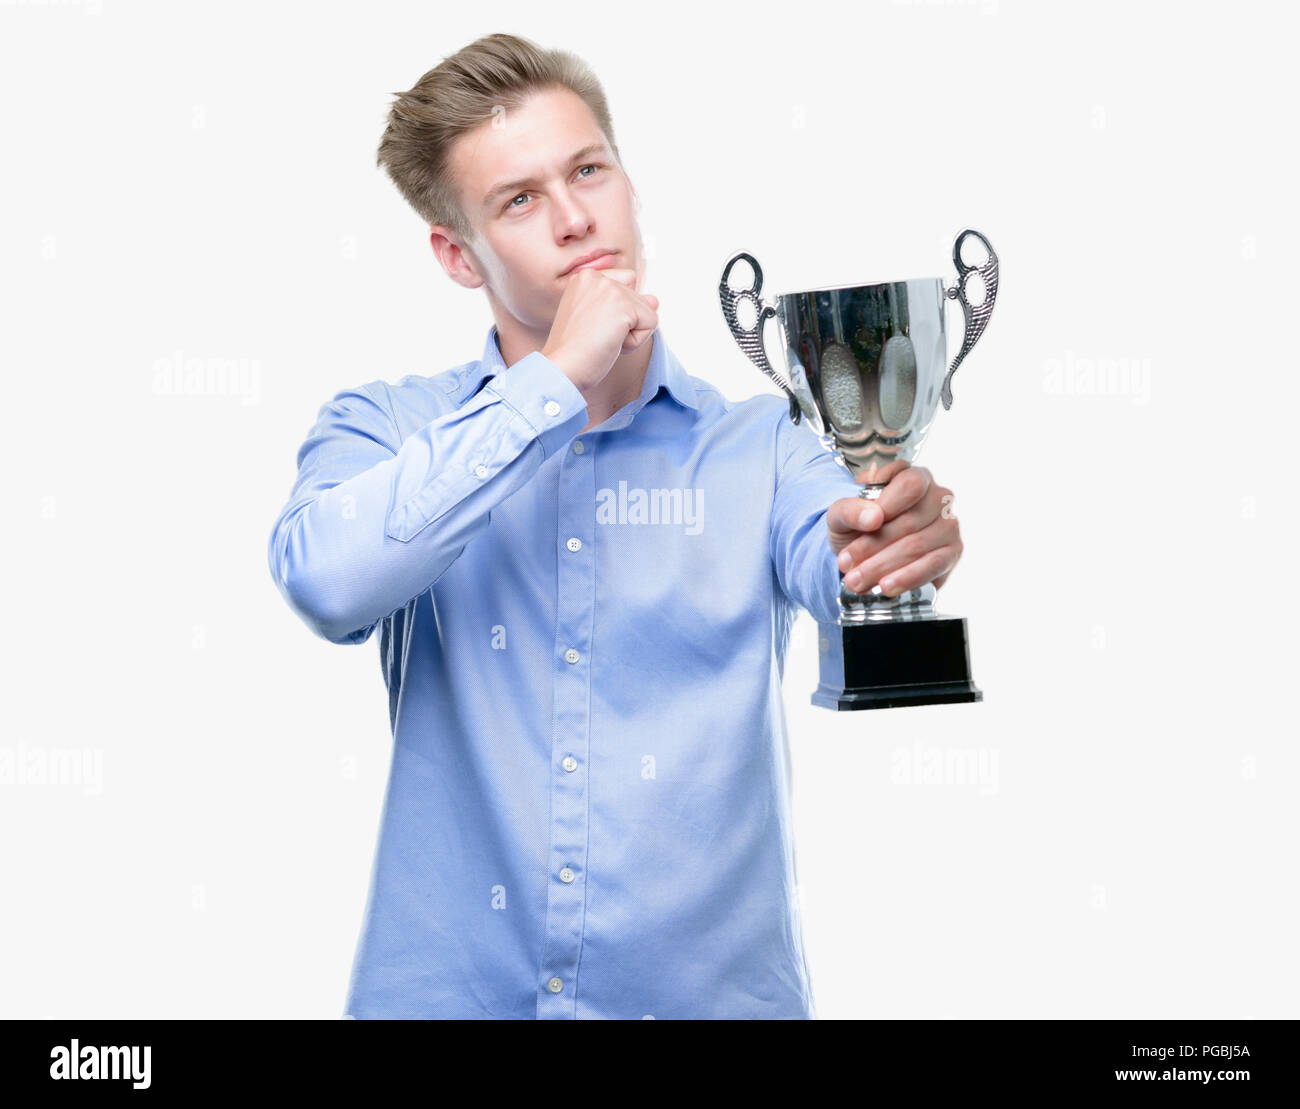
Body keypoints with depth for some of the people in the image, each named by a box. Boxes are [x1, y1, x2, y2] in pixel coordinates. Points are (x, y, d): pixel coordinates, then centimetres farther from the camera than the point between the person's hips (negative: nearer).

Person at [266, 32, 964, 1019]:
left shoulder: (760, 442, 0)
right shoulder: (388, 433, 0)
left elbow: (835, 556, -19)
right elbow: (327, 583, -20)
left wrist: (898, 536, -42)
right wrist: (556, 382, -18)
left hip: (714, 990, 0)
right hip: (448, 988, 0)